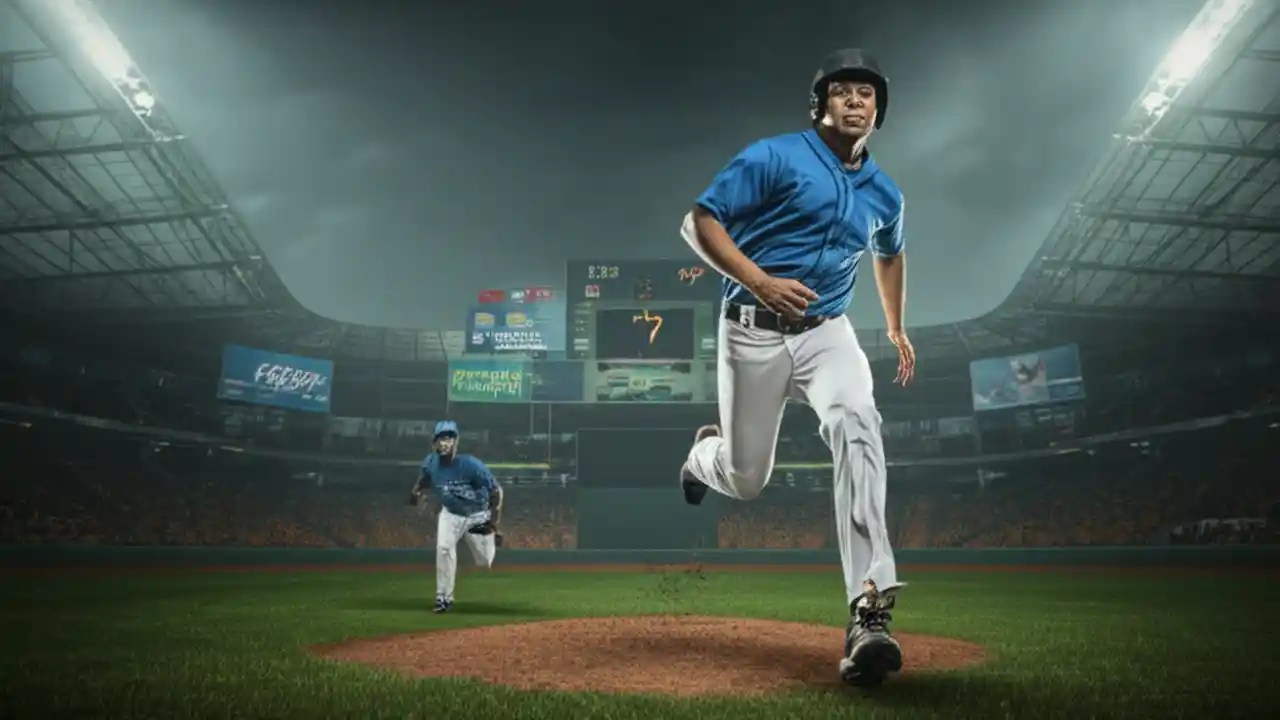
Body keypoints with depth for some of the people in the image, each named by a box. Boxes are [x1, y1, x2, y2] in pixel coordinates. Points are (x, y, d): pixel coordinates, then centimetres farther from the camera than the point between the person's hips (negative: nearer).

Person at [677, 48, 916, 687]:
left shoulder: (884, 195, 13)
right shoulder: (774, 157, -5)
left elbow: (889, 254, 34)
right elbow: (699, 223, -10)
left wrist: (897, 329, 34)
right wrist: (760, 280, -22)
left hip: (826, 333, 3)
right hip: (753, 330, -3)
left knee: (855, 420, -30)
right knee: (745, 480, 4)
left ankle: (868, 612, -35)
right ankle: (704, 452, 46)